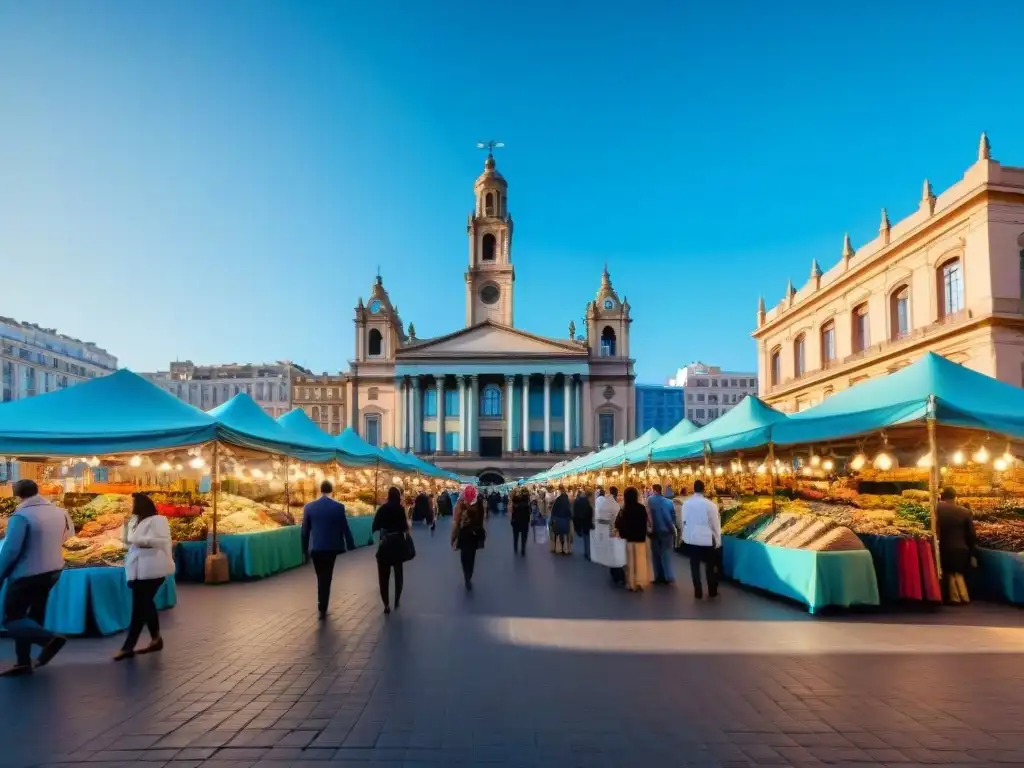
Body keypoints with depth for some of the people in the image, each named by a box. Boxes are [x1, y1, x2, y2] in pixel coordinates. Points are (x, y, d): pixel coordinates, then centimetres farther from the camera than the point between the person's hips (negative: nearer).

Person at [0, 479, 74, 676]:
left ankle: (49, 638, -18)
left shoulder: (21, 516, -18)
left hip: (27, 575, -7)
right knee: (32, 616, 15)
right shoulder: (58, 512, 3)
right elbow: (68, 534, 18)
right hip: (52, 572, 7)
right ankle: (23, 663, 14)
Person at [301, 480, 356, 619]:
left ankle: (322, 606, 20)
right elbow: (345, 528, -3)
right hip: (331, 547, -1)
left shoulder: (309, 507, -5)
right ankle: (323, 608, 9)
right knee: (326, 578, 9)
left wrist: (305, 548, 12)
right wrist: (350, 545, 10)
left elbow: (305, 530, 1)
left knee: (321, 577, 16)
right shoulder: (339, 506, -8)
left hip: (315, 547, 1)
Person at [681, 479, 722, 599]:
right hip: (707, 539, -3)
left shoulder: (686, 503, -3)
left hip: (691, 538, 3)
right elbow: (715, 523, -9)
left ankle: (698, 592, 14)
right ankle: (712, 591, 21)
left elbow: (684, 521, 2)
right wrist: (718, 540, 2)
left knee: (694, 565, 10)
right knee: (710, 565, 12)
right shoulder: (710, 504, -14)